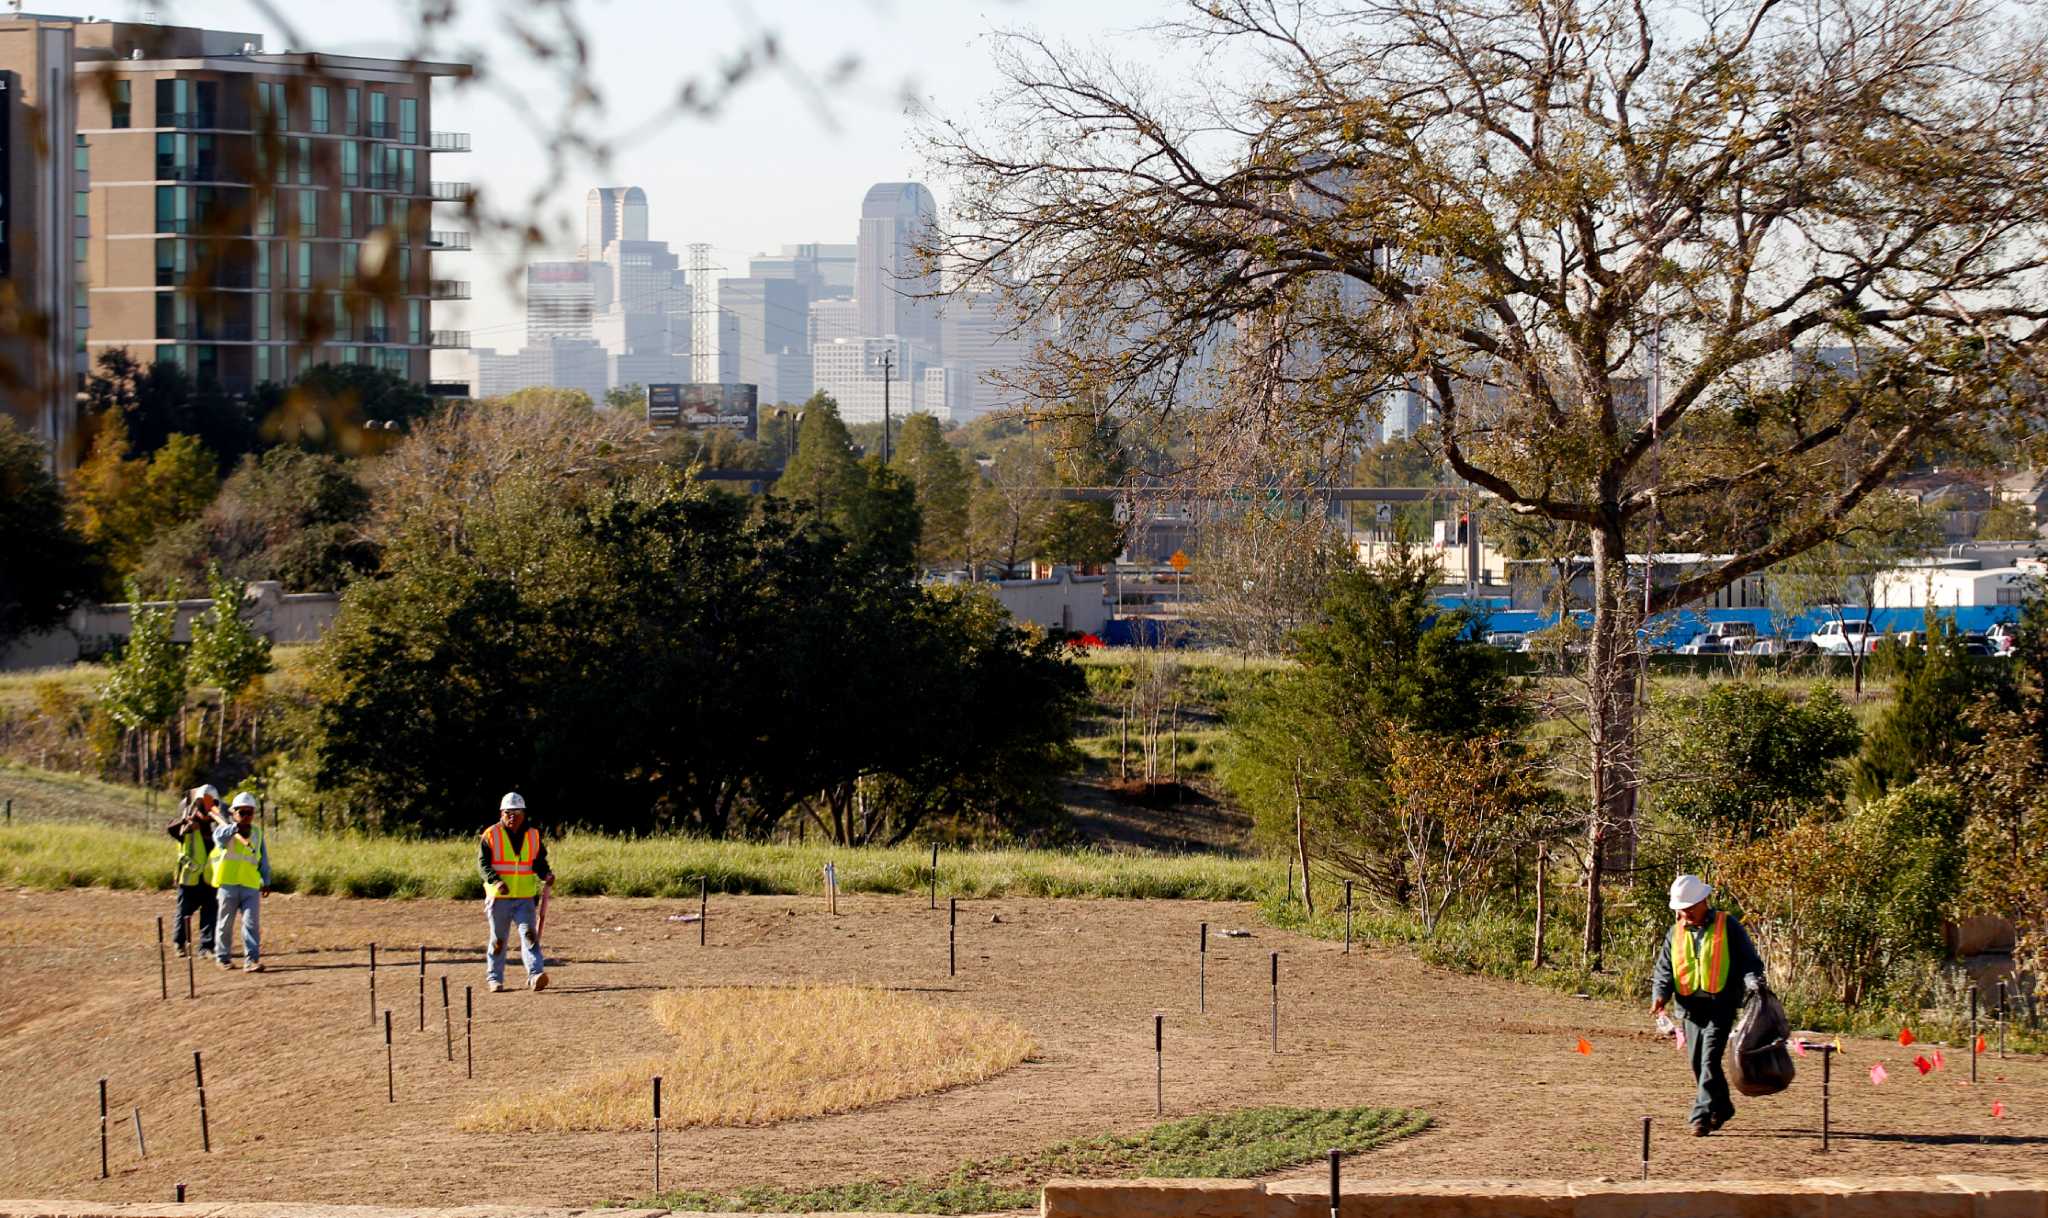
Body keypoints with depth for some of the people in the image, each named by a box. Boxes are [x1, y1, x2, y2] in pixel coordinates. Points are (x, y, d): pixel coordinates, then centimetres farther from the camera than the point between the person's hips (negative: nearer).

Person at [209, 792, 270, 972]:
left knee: (251, 923, -8)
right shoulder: (227, 829, 0)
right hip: (229, 883, -2)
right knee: (225, 923, 8)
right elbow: (219, 836, -26)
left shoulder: (257, 832, 12)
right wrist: (235, 827, -41)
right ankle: (222, 957, 22)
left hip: (251, 885, 2)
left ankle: (251, 959, -11)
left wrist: (266, 881, 15)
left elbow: (263, 859, 19)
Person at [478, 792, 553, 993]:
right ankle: (494, 978, 20)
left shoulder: (533, 836, 8)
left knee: (529, 934, -14)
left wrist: (546, 875, -11)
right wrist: (496, 881, -22)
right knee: (498, 939, 7)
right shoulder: (491, 835, -1)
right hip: (498, 898, -1)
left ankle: (535, 974, -23)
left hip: (525, 898, 1)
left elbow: (539, 862, 12)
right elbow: (482, 863, -6)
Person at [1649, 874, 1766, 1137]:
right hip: (1691, 1006, 5)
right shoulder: (1676, 933, 13)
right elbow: (1664, 969, 14)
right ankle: (1722, 1108, 28)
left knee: (1709, 1060, -15)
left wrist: (1752, 982, -19)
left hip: (1721, 1005, -5)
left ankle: (1702, 1115, -16)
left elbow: (1749, 960, 1)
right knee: (1698, 1063, 10)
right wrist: (1660, 995, -4)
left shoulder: (1728, 927, 0)